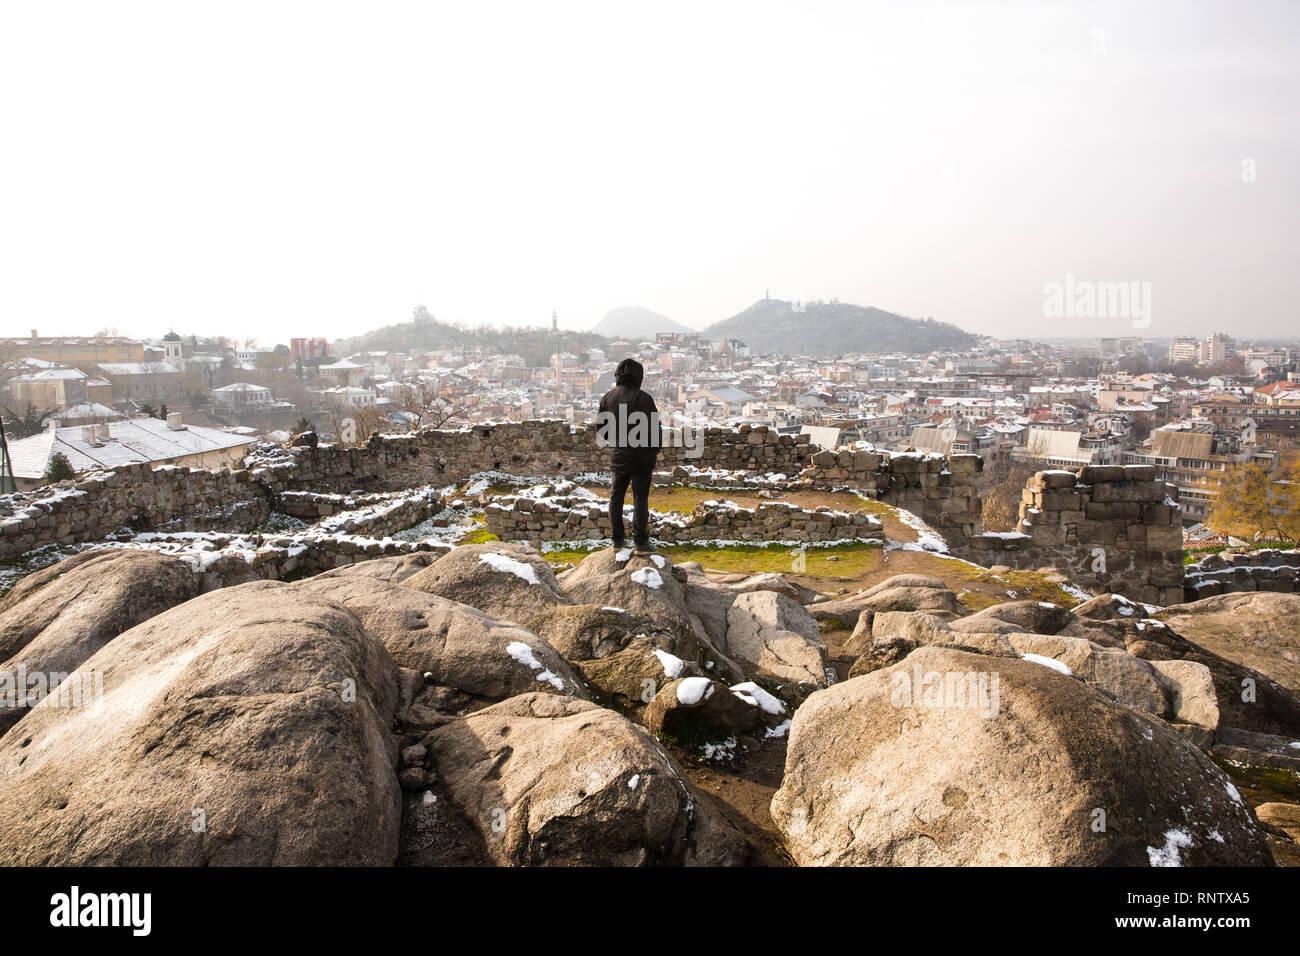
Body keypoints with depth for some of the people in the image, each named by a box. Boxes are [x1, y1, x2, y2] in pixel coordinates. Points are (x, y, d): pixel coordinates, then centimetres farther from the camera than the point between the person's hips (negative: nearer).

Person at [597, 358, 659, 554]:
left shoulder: (608, 397, 0)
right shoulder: (643, 398, -15)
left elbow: (600, 426, 8)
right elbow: (654, 427, -13)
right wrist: (655, 450, 1)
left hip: (617, 455, 5)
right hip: (641, 456, -4)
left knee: (616, 495, 16)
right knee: (640, 497, 1)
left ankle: (617, 538, 20)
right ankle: (641, 541, 3)